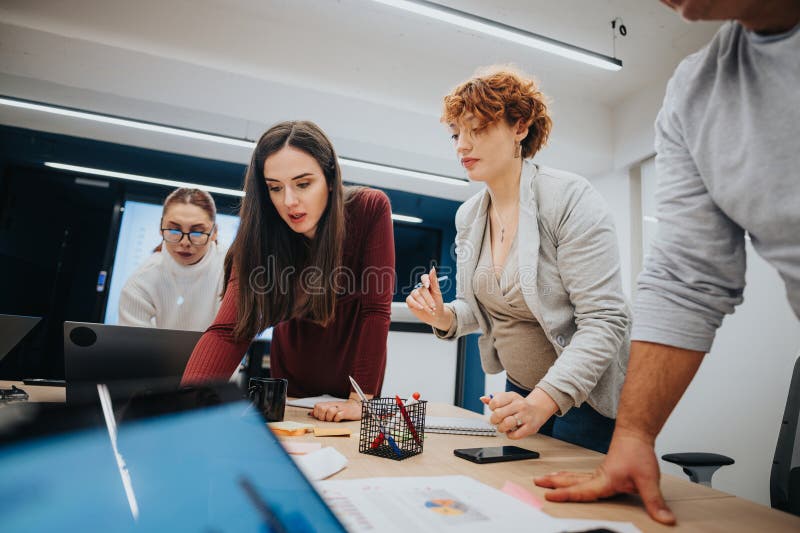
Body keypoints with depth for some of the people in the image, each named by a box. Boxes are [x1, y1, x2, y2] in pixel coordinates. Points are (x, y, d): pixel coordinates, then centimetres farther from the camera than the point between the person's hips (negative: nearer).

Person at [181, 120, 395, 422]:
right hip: (292, 373, 2)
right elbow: (230, 328, -29)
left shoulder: (371, 209, -26)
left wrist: (361, 399, -29)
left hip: (357, 368, -1)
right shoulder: (261, 236, -22)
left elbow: (376, 309, -26)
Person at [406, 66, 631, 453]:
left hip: (583, 397, -6)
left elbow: (605, 320, -25)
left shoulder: (570, 198, -21)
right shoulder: (468, 216, -1)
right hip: (519, 392, 6)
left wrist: (544, 400, -35)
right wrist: (445, 318, -14)